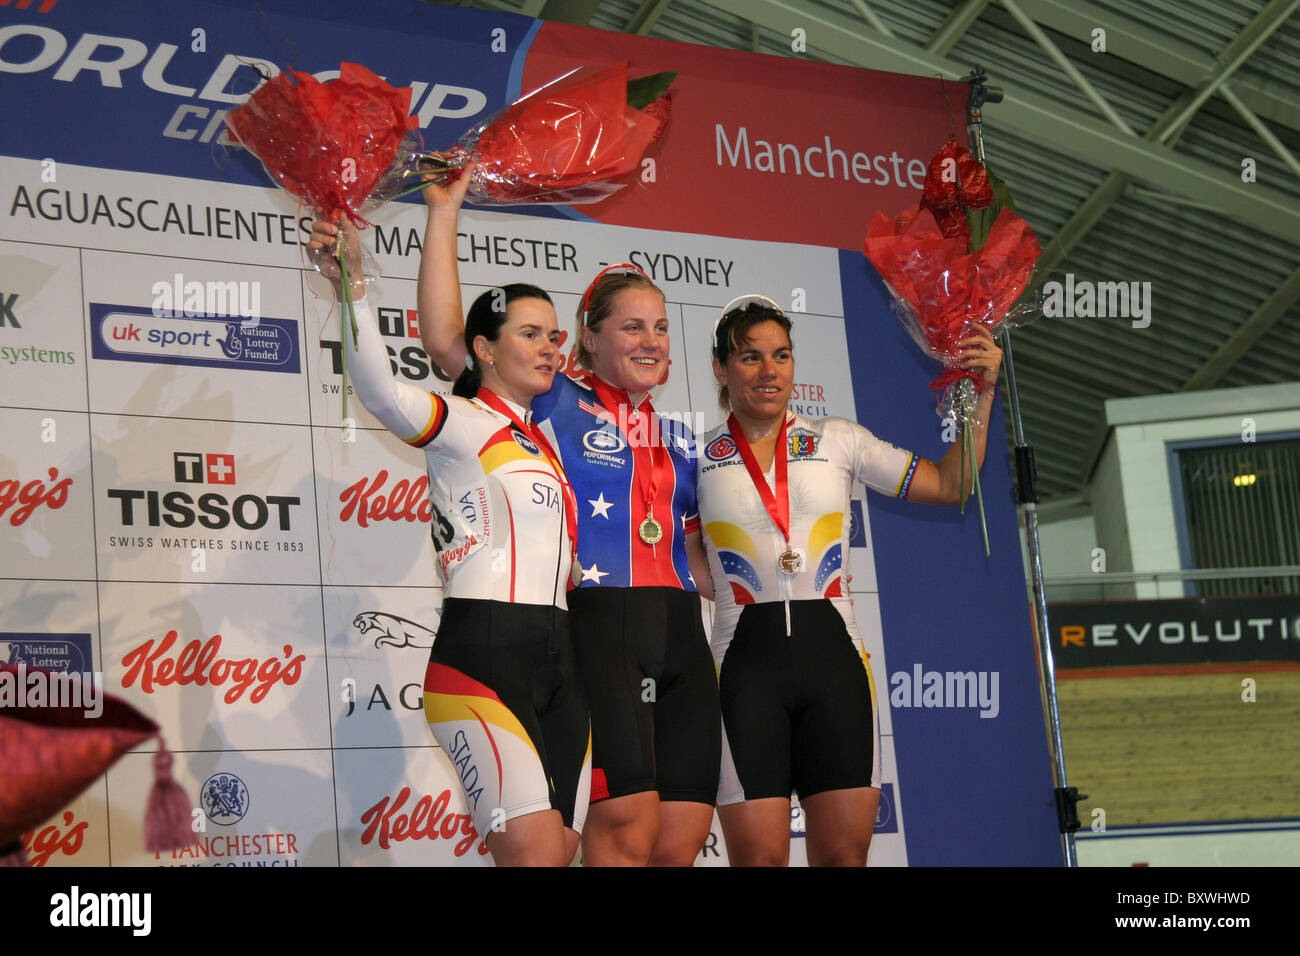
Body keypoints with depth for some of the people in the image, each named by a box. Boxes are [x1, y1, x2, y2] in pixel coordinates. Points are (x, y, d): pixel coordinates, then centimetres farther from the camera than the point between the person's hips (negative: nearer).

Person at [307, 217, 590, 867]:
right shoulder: (463, 423, -1)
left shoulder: (541, 440, 22)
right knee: (535, 854, -18)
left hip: (558, 662, 8)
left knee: (559, 853, 3)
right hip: (482, 655, -8)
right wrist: (353, 287, -36)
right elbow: (380, 392, -22)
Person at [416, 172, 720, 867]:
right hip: (596, 631, -6)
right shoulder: (557, 406, 5)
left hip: (679, 635, 6)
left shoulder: (677, 438, 22)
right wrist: (444, 214, -4)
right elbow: (445, 339, -3)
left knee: (681, 842, 1)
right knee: (627, 825, -15)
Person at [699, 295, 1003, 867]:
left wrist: (981, 394, 3)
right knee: (759, 856, -8)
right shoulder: (699, 458, 9)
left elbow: (948, 485, 12)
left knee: (845, 853, -2)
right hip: (746, 662, -1)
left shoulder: (836, 441, 12)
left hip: (833, 654, 2)